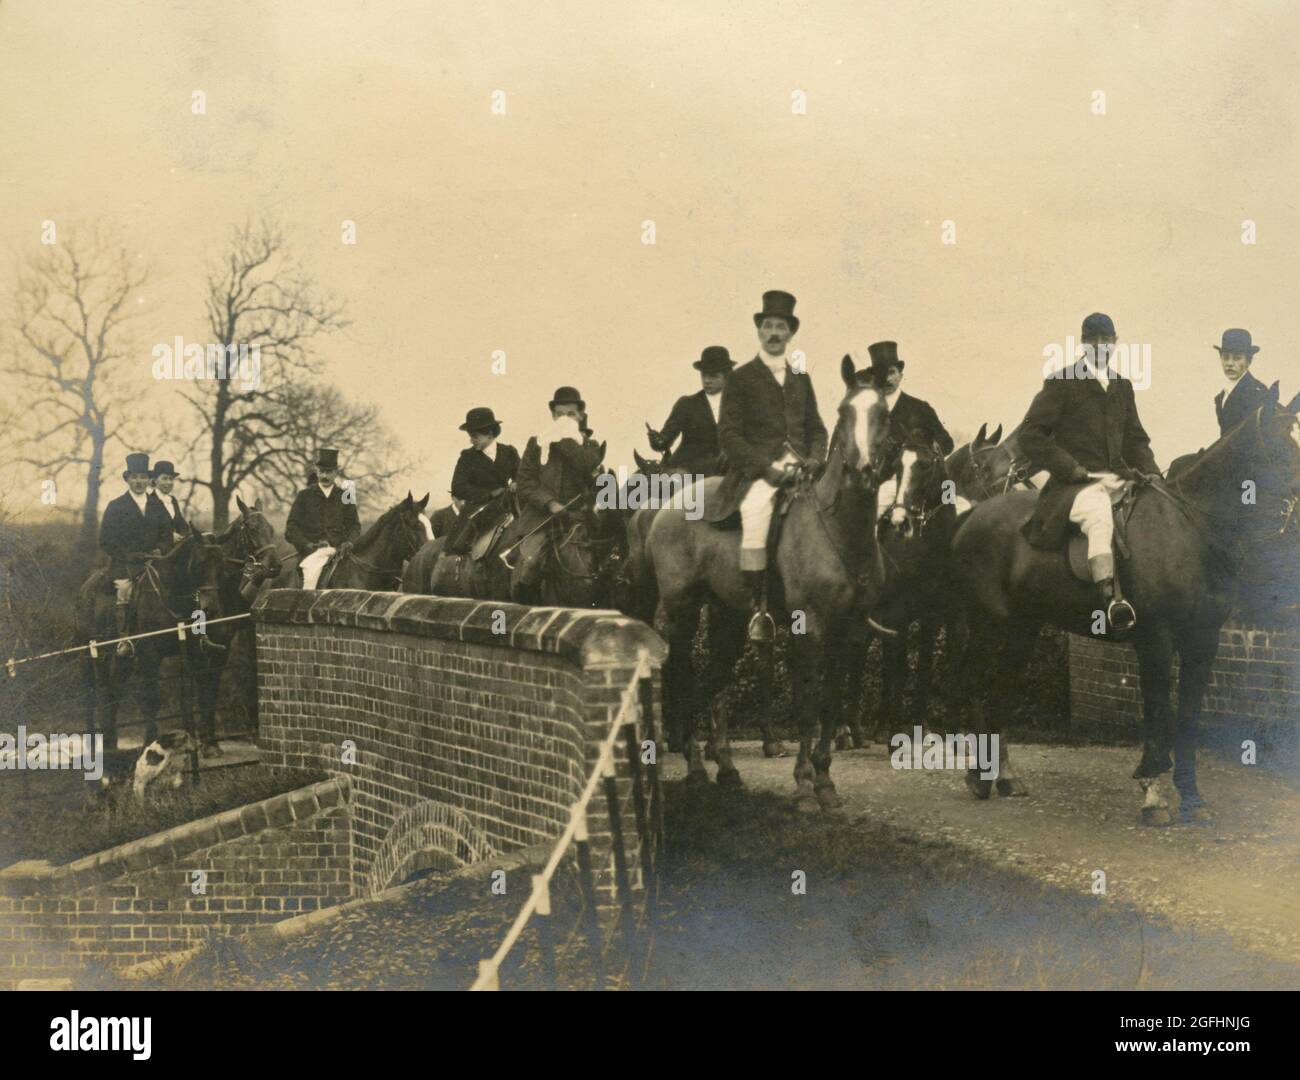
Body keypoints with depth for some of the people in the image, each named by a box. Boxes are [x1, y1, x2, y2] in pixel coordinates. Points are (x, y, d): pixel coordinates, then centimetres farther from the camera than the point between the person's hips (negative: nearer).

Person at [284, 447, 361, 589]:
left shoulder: (345, 497, 17)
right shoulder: (304, 496, 12)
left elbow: (354, 525, 15)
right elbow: (291, 530, 7)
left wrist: (349, 542, -7)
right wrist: (307, 544, -10)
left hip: (339, 550, 2)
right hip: (313, 551, -2)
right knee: (311, 577, -28)